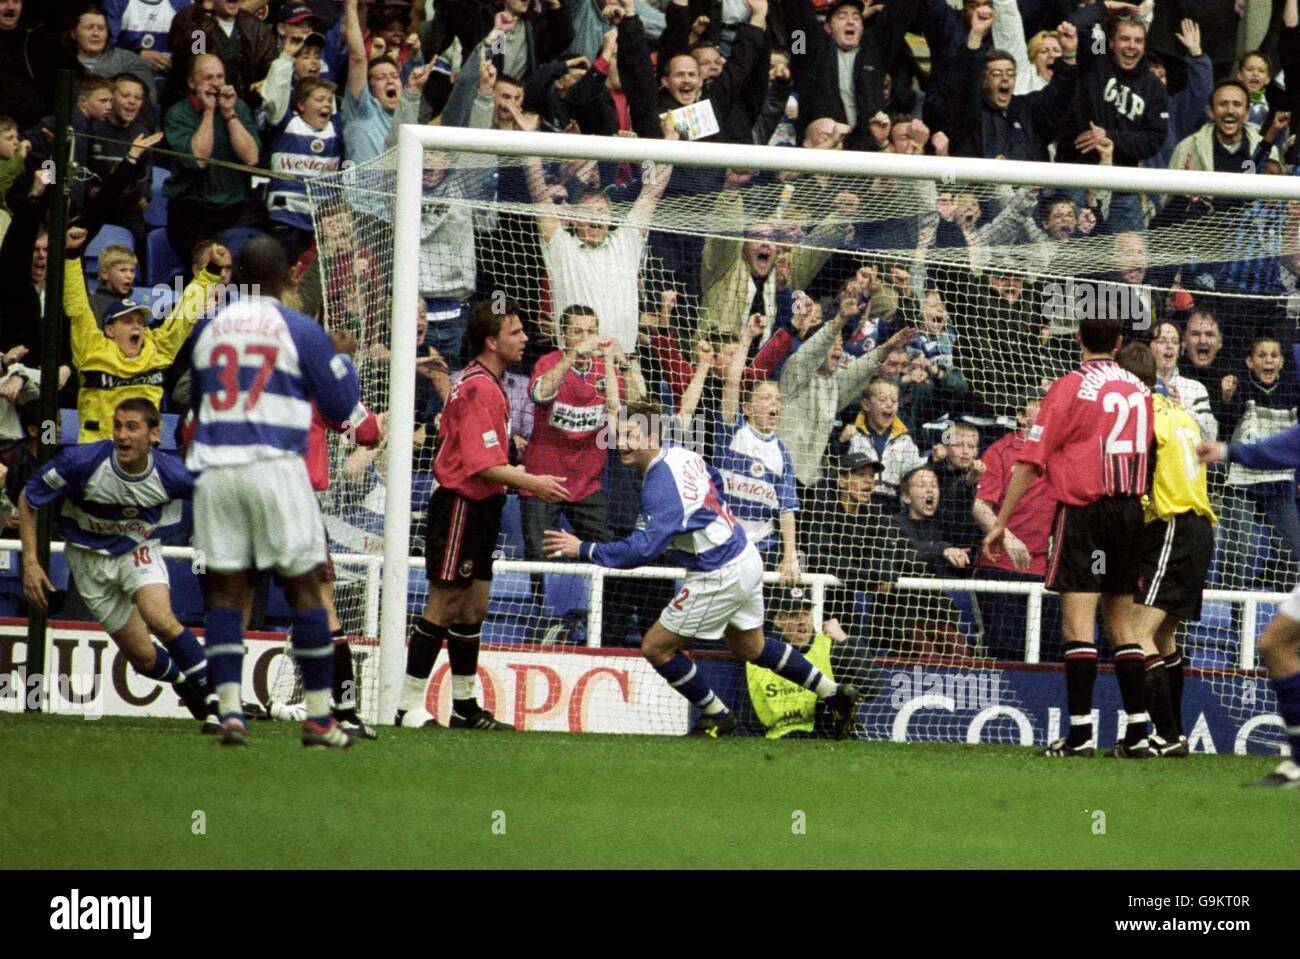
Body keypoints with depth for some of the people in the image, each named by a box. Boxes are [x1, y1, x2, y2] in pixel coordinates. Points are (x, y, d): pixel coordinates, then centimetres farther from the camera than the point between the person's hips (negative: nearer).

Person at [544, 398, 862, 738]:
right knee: (751, 648, 28)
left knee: (655, 647, 0)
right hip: (747, 559, 10)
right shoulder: (682, 455, 1)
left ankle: (717, 716, 14)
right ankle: (835, 695, 37)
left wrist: (583, 550, -30)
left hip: (719, 578, -10)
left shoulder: (661, 485, -27)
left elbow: (643, 548, -35)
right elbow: (714, 482, 22)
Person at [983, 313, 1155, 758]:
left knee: (1078, 623, -8)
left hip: (1083, 509, -5)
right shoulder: (1140, 390, 8)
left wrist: (1001, 522, -2)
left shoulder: (1069, 388, -7)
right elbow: (1148, 454, 13)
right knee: (1121, 625, 12)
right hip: (1131, 511, 5)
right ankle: (1137, 730, 9)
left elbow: (1031, 461, -7)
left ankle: (1080, 732, -14)